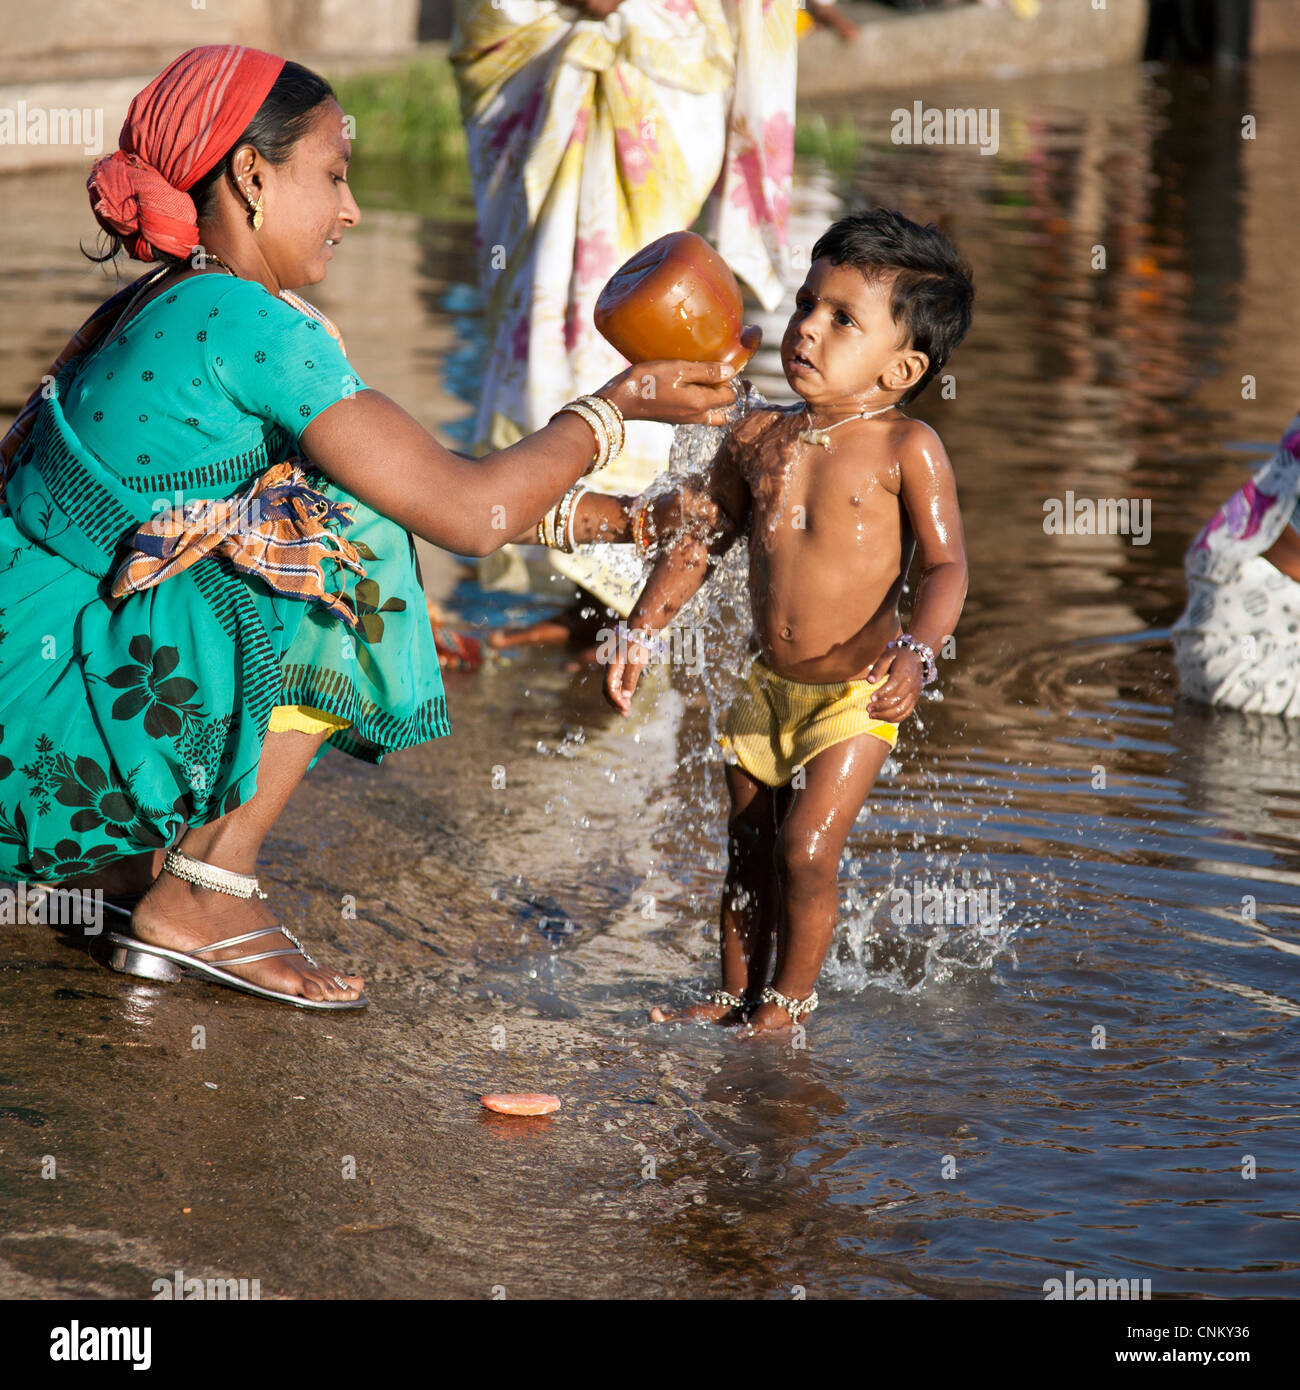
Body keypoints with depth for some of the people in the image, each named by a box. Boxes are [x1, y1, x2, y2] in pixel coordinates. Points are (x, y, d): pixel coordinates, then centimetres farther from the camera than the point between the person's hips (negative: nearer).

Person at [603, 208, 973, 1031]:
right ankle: (736, 997, 30)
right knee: (747, 854, 13)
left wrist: (917, 654, -31)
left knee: (806, 851, -9)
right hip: (768, 686, 5)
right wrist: (643, 634, 8)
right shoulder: (758, 439, 1)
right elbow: (700, 540, 12)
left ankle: (792, 1000, 11)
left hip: (854, 694, -5)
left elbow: (947, 565, -16)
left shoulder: (906, 449, -13)